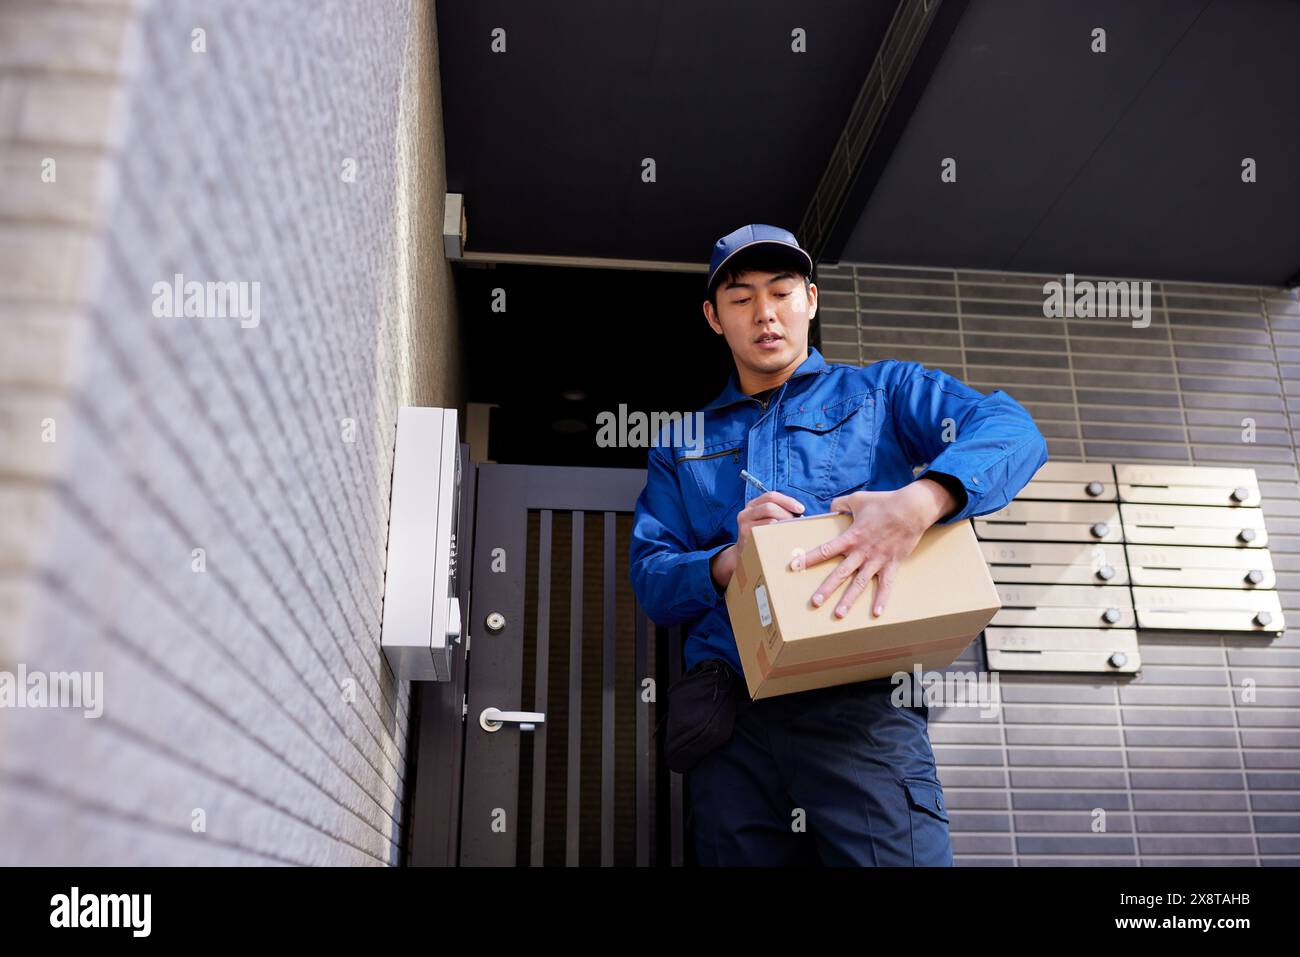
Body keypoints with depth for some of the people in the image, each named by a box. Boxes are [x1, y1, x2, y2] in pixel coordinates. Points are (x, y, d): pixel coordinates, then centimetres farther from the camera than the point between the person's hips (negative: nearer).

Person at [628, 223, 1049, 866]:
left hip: (864, 706, -2)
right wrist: (731, 561, -11)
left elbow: (1010, 428, -5)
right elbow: (649, 581, 10)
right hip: (729, 719, 3)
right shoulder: (683, 443, 20)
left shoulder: (883, 390, 13)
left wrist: (919, 501, -25)